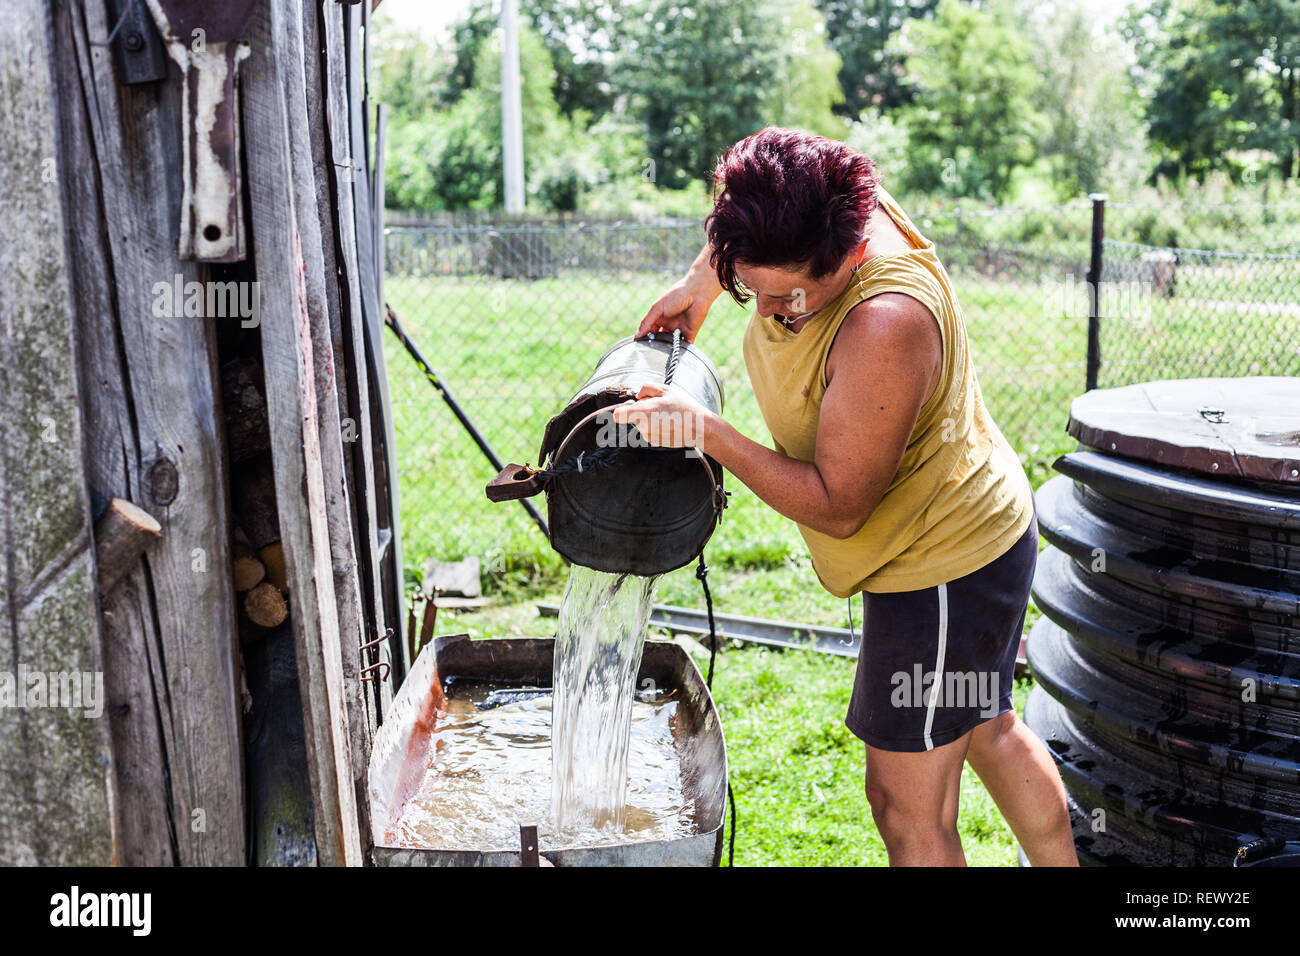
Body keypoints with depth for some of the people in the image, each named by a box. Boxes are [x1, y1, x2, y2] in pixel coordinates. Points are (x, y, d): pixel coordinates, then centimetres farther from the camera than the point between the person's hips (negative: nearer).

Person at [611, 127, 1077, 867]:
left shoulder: (885, 325, -36)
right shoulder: (808, 226, -11)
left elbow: (837, 506, -28)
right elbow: (751, 201, 17)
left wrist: (708, 432, -30)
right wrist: (701, 286, 11)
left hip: (945, 569, -10)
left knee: (908, 806, 2)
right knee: (988, 730, 29)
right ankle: (1062, 862, 50)